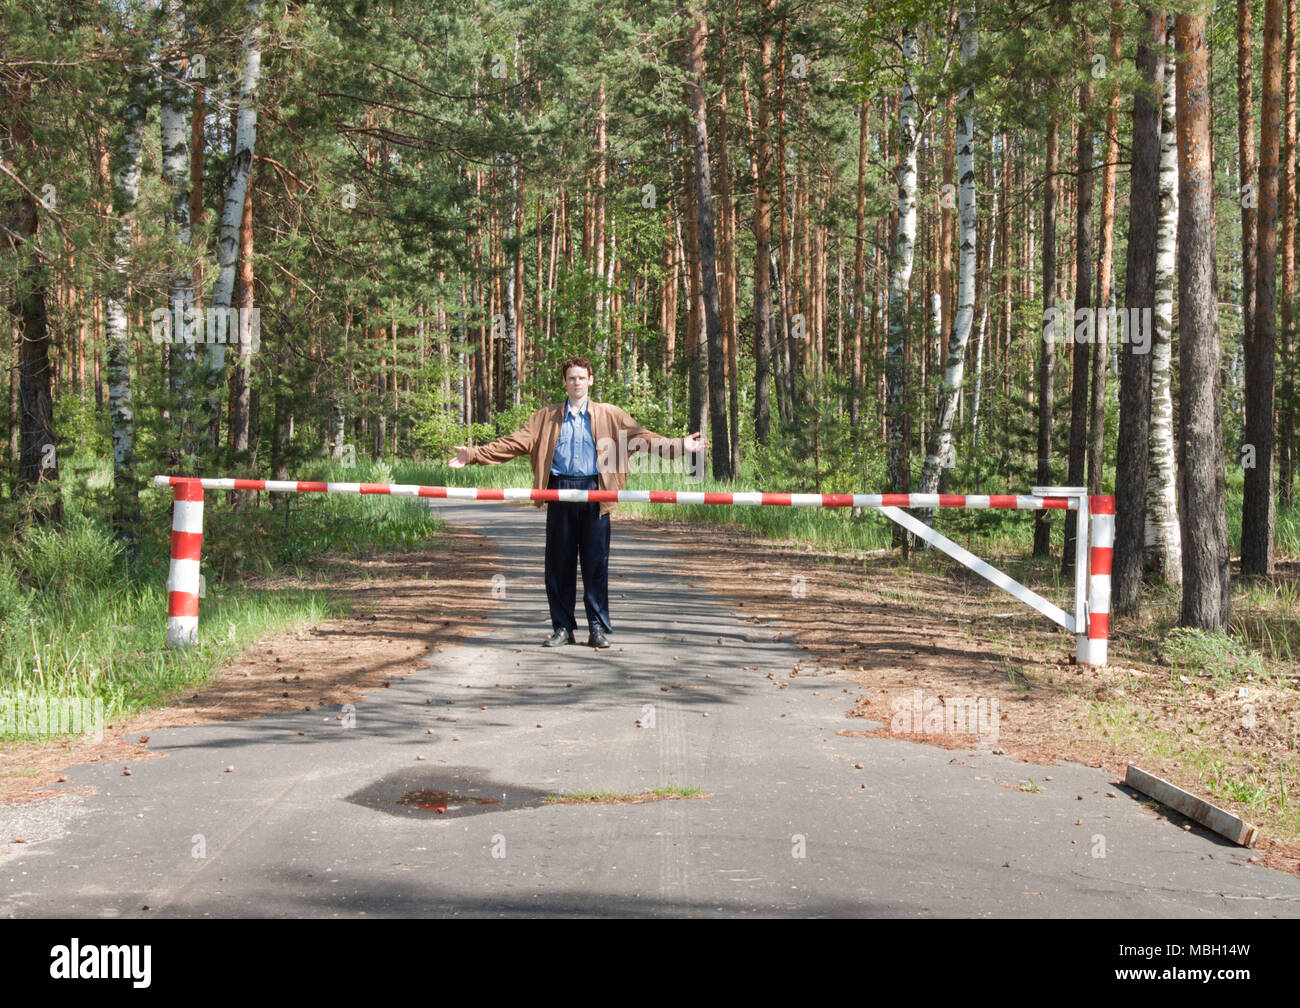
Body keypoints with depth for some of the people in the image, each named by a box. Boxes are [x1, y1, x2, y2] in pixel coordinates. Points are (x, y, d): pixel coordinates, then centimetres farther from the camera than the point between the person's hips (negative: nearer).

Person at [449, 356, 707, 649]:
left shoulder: (609, 415, 12)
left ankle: (598, 628, 7)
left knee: (596, 563, -1)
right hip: (560, 492, 1)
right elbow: (516, 442, 9)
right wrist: (474, 454, 0)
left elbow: (641, 436, 6)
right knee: (558, 563, 2)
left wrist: (679, 446, -7)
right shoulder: (547, 417, 15)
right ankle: (562, 627, 11)